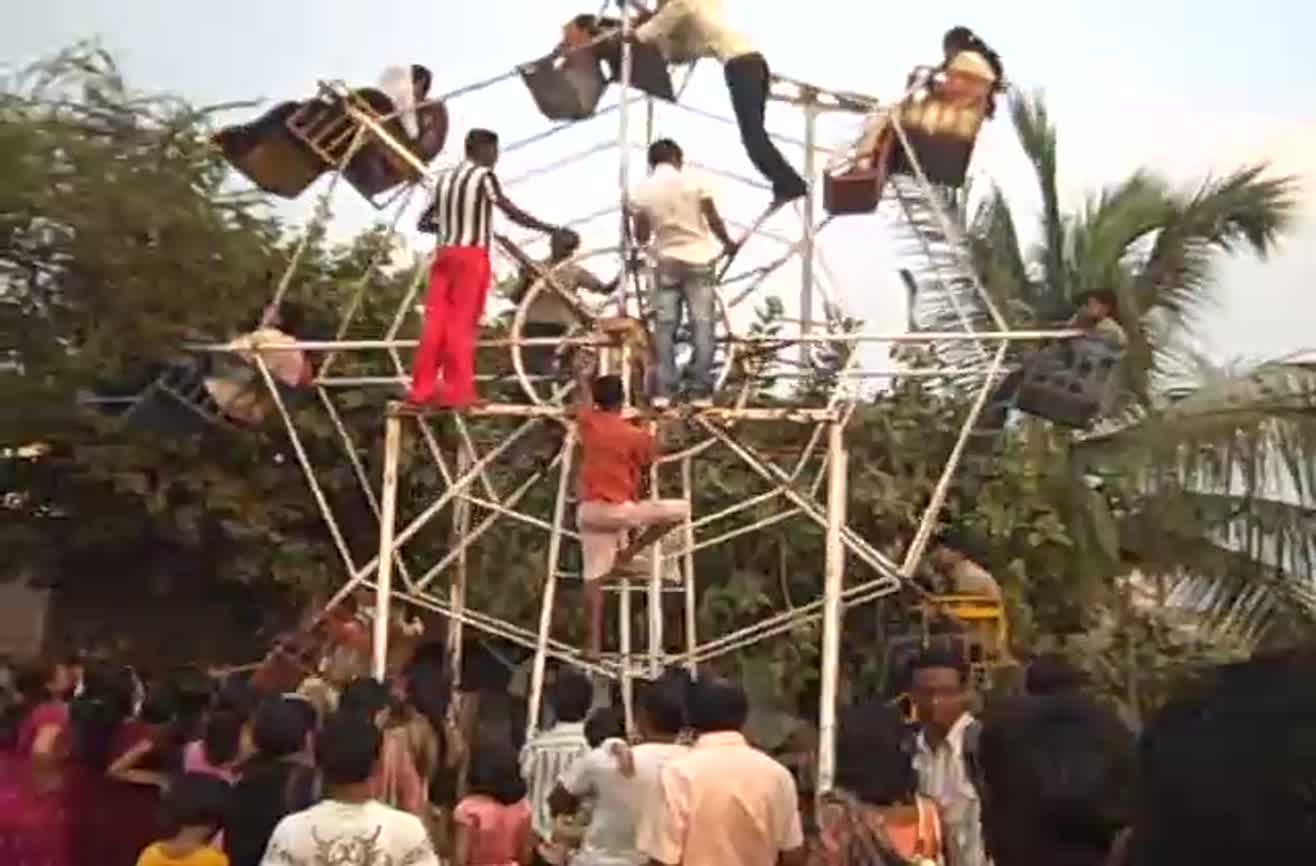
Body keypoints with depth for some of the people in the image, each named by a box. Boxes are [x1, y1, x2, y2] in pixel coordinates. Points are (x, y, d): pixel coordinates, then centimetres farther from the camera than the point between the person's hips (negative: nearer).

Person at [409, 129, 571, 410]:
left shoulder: (444, 178, 18)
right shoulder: (484, 176, -3)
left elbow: (424, 222, 19)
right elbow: (513, 213, -10)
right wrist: (550, 229, -5)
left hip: (444, 253, 6)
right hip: (472, 256, -6)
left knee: (436, 321, 4)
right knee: (462, 323, -5)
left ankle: (422, 388, 4)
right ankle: (457, 391, -3)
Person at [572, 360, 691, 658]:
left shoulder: (587, 422, 3)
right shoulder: (636, 435, -8)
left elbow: (582, 400, 26)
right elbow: (646, 466, 9)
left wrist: (584, 376, 43)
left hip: (588, 511, 5)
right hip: (619, 510, -5)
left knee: (593, 576, 10)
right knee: (681, 509, 4)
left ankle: (594, 642, 10)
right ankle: (627, 554, 7)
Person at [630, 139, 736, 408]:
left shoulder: (642, 192, 0)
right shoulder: (693, 181, -6)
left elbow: (641, 237, 5)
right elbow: (714, 220, -4)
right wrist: (728, 243, 13)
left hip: (666, 263, 2)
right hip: (698, 261, -2)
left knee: (664, 327, 6)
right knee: (702, 326, 1)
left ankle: (663, 391, 1)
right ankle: (701, 392, -1)